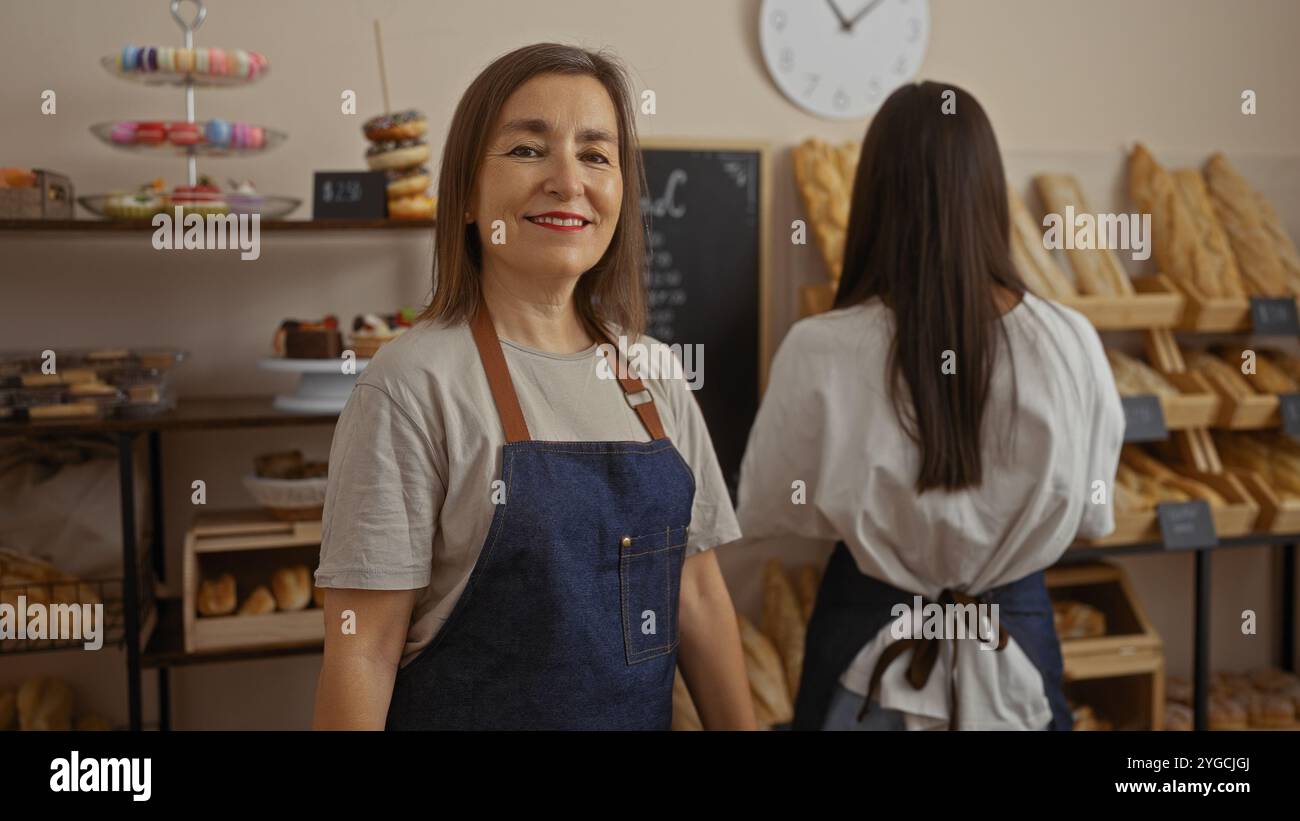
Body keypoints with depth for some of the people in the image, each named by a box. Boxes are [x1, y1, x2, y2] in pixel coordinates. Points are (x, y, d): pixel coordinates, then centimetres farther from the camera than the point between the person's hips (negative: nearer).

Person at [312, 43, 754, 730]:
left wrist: (740, 725, 4)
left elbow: (696, 595, 5)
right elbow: (363, 650, -16)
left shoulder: (653, 374, 1)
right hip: (475, 711, -5)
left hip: (646, 713, 6)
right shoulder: (413, 386, -16)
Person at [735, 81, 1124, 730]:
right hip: (1015, 630, 1)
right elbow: (1093, 516, -1)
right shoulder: (1069, 343, -15)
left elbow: (764, 513, -5)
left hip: (866, 636, -1)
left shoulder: (820, 352, -21)